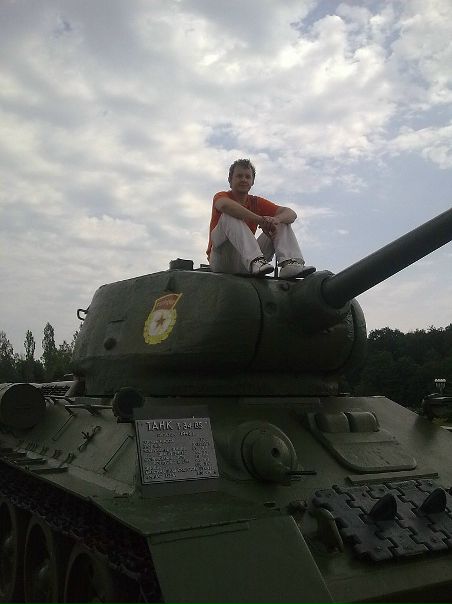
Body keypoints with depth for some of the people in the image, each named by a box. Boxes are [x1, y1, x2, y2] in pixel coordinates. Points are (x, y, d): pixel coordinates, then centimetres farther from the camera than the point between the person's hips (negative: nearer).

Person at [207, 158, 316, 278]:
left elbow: (291, 214, 2)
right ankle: (255, 260, -44)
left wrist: (276, 219, -22)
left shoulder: (256, 202, 12)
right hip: (221, 261, -4)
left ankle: (289, 263, -29)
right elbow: (225, 205, -28)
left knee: (283, 222, 0)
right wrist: (261, 220, -33)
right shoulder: (222, 196, 0)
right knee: (229, 216, -25)